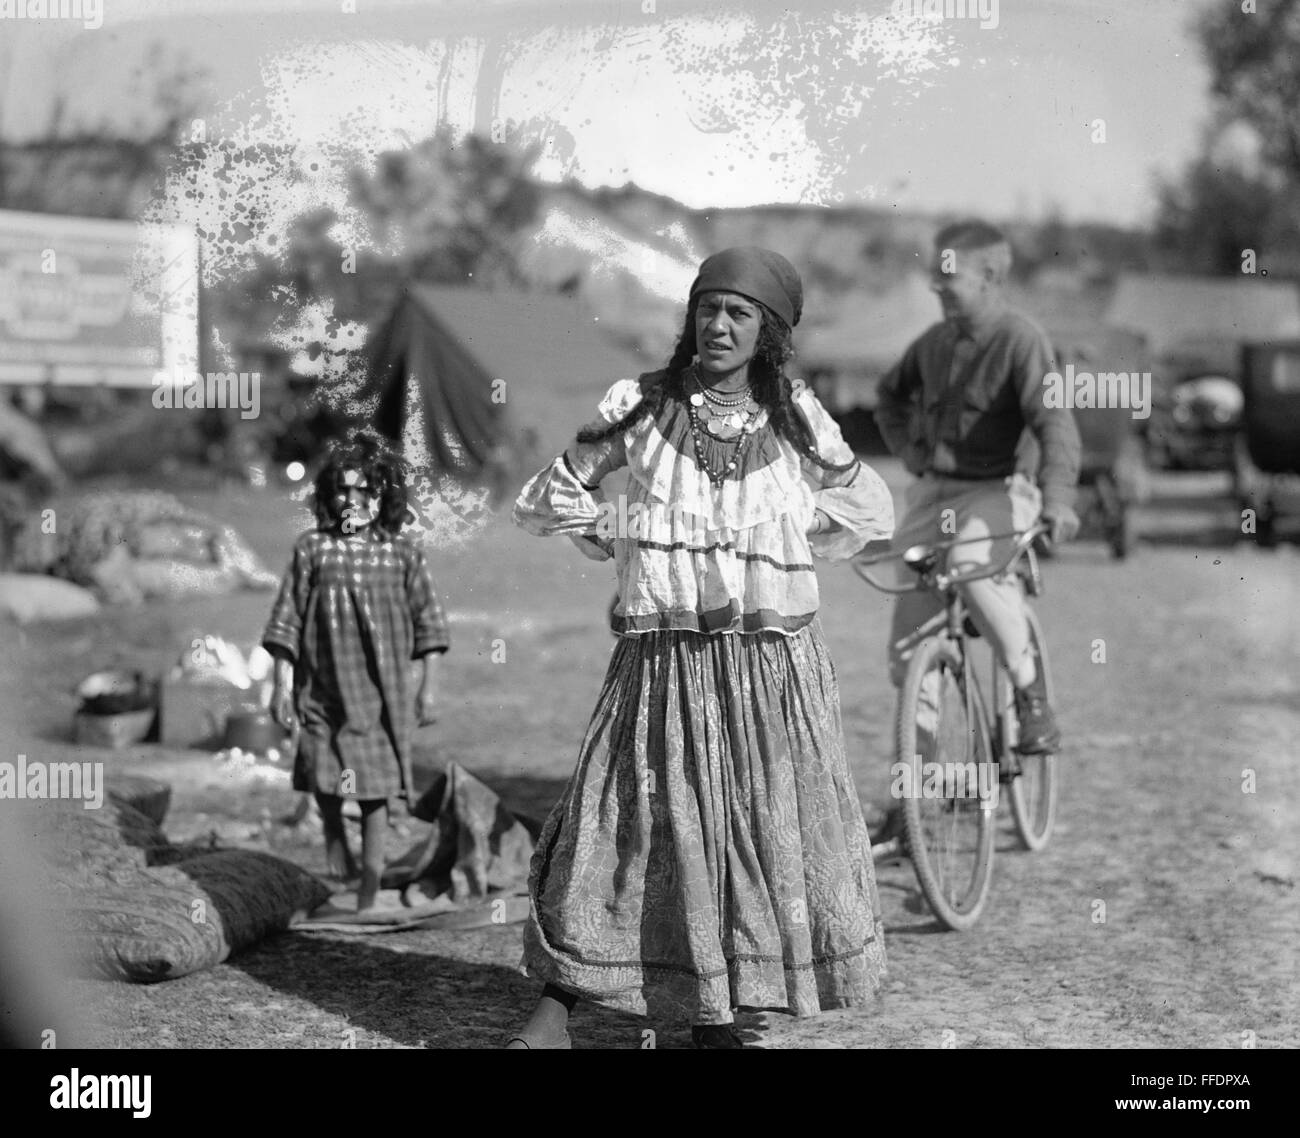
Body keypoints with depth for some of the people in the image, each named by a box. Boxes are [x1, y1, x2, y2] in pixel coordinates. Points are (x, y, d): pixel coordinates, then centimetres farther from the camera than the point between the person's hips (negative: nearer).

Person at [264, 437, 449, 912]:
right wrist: (281, 684, 0)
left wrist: (430, 684, 1)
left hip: (382, 691, 0)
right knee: (324, 777, -8)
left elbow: (428, 621, 6)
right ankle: (334, 837, 26)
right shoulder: (311, 549, 2)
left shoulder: (402, 555, 2)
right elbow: (288, 619, 3)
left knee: (376, 792, 0)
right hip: (324, 685, 0)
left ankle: (368, 898, 8)